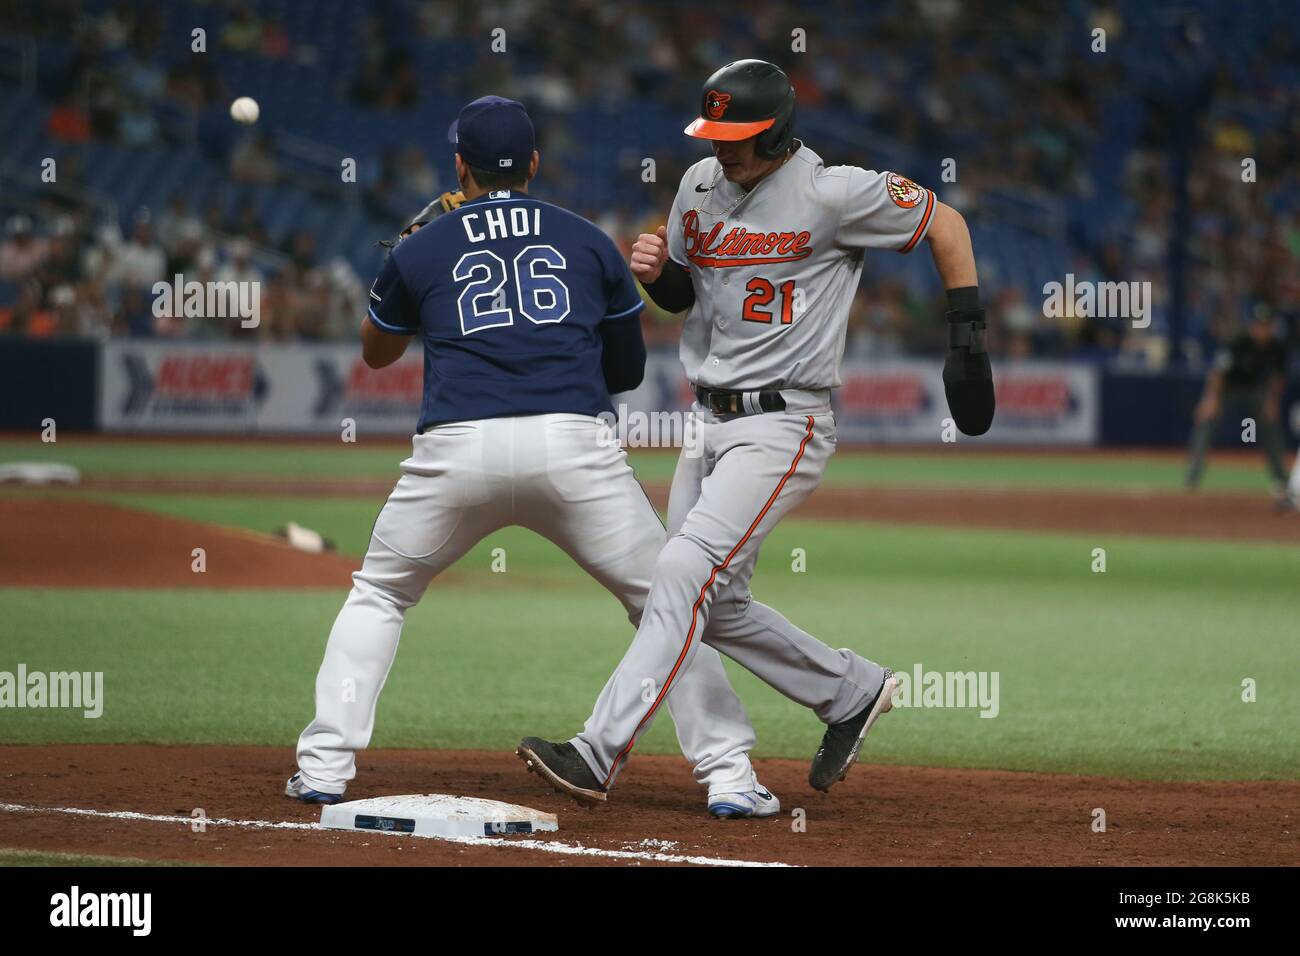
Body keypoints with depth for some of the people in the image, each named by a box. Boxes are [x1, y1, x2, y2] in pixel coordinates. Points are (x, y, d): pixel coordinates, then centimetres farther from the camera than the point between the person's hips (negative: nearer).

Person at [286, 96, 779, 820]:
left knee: (378, 596, 21)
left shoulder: (421, 251, 15)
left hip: (456, 451, 0)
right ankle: (729, 775, 1)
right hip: (575, 444, 0)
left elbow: (376, 352, 32)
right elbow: (628, 369, 23)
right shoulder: (590, 242, 16)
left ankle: (325, 767, 12)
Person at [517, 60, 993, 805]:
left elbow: (944, 221, -2)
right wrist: (656, 272, -4)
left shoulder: (831, 193, -13)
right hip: (711, 421, 8)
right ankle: (852, 692, 29)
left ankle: (599, 755, -26)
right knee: (716, 606, 9)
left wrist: (968, 334, -6)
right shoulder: (701, 185, 7)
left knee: (687, 571, -21)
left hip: (784, 425, -8)